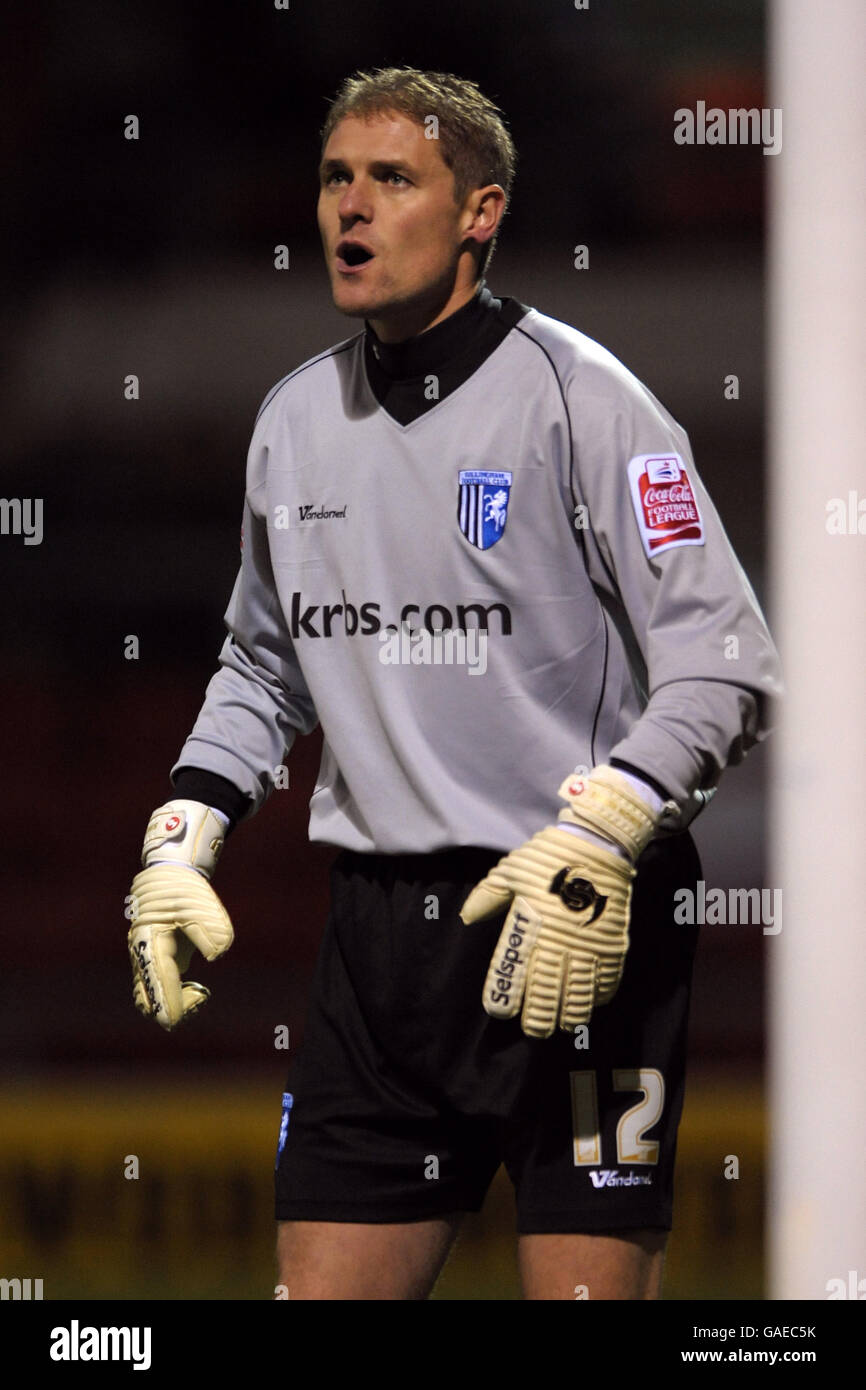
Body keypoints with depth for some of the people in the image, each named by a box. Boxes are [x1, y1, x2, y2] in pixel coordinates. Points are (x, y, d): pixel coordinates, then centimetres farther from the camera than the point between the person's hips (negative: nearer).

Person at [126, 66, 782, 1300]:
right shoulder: (295, 418, 12)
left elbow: (726, 669, -10)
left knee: (585, 1286, -7)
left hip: (581, 934, -5)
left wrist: (598, 840, -22)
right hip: (377, 935, 6)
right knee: (320, 1287, 2)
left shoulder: (577, 398, -7)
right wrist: (181, 838, 14)